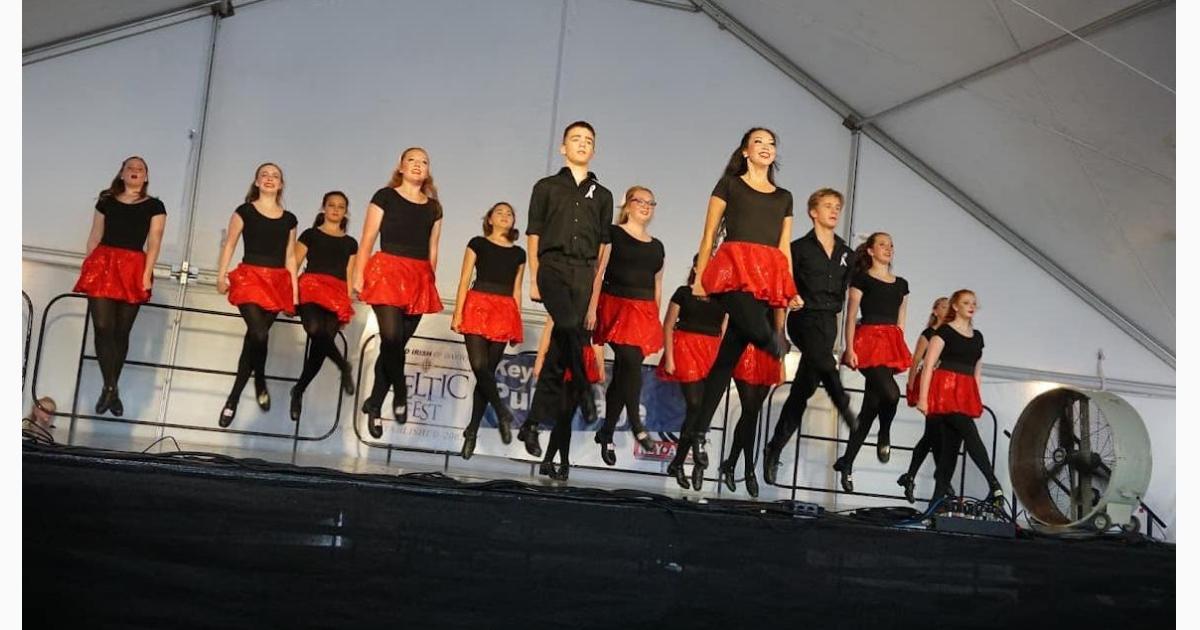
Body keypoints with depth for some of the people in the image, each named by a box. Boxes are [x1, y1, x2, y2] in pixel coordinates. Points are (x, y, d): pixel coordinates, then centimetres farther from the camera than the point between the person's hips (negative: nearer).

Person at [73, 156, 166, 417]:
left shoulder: (154, 206, 7)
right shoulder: (106, 201, 14)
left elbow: (154, 242, 0)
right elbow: (95, 237, 13)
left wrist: (146, 274, -10)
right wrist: (86, 268, 6)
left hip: (133, 269, -1)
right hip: (102, 264, 1)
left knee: (121, 331, 2)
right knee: (102, 327, -11)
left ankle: (111, 388, 13)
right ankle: (110, 388, -7)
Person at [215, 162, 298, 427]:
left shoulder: (289, 219, 13)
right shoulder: (244, 211, 6)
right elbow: (229, 245, 5)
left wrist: (294, 290, 8)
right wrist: (222, 275, -5)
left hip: (278, 282, 3)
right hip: (249, 277, -3)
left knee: (253, 337, 1)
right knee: (259, 334, -21)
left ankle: (233, 398, 9)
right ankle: (260, 382, 6)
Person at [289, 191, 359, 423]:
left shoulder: (350, 243, 21)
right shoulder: (310, 235, 14)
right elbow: (294, 265, 7)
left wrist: (348, 304, 7)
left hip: (338, 293, 2)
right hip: (311, 286, -2)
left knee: (320, 345, -6)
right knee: (314, 329, -34)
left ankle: (298, 391, 7)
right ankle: (344, 366, -22)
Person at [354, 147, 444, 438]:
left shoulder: (433, 207, 17)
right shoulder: (385, 196, 6)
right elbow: (368, 239, 1)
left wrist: (430, 281, 13)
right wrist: (358, 275, -5)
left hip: (420, 279, 4)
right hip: (387, 271, -4)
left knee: (398, 343, 3)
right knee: (391, 337, -21)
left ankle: (374, 405, 13)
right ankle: (400, 392, -1)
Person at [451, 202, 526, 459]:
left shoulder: (519, 253, 16)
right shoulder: (478, 244, 9)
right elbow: (464, 281, 3)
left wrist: (518, 324, 11)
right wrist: (458, 313, -7)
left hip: (505, 313, 2)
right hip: (477, 307, -2)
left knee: (487, 371, 1)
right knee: (479, 366, -18)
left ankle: (472, 431, 7)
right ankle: (502, 412, -5)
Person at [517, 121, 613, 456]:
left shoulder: (602, 195, 20)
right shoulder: (547, 186, 14)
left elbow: (603, 245, 15)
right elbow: (534, 235, 8)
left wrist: (597, 285, 4)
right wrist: (534, 279, -1)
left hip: (584, 272, 2)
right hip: (553, 265, -2)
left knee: (561, 342, -2)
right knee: (569, 326, -29)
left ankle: (533, 423, 3)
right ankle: (583, 387, -13)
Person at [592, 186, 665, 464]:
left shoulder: (656, 246, 18)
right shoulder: (613, 233, 2)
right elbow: (598, 272, -4)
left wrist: (655, 319, 15)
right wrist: (592, 307, -12)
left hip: (645, 312, 5)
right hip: (616, 305, -5)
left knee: (622, 373, 5)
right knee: (632, 361, -22)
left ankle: (607, 433, 13)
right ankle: (636, 424, -12)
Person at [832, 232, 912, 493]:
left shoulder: (901, 284, 19)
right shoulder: (861, 279, 3)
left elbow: (901, 322, 20)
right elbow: (851, 316, -3)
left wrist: (903, 351, 12)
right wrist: (850, 348, -13)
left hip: (892, 344, 6)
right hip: (868, 341, -6)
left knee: (870, 406, 2)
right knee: (891, 393, -27)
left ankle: (846, 462, 8)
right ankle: (884, 437, 1)